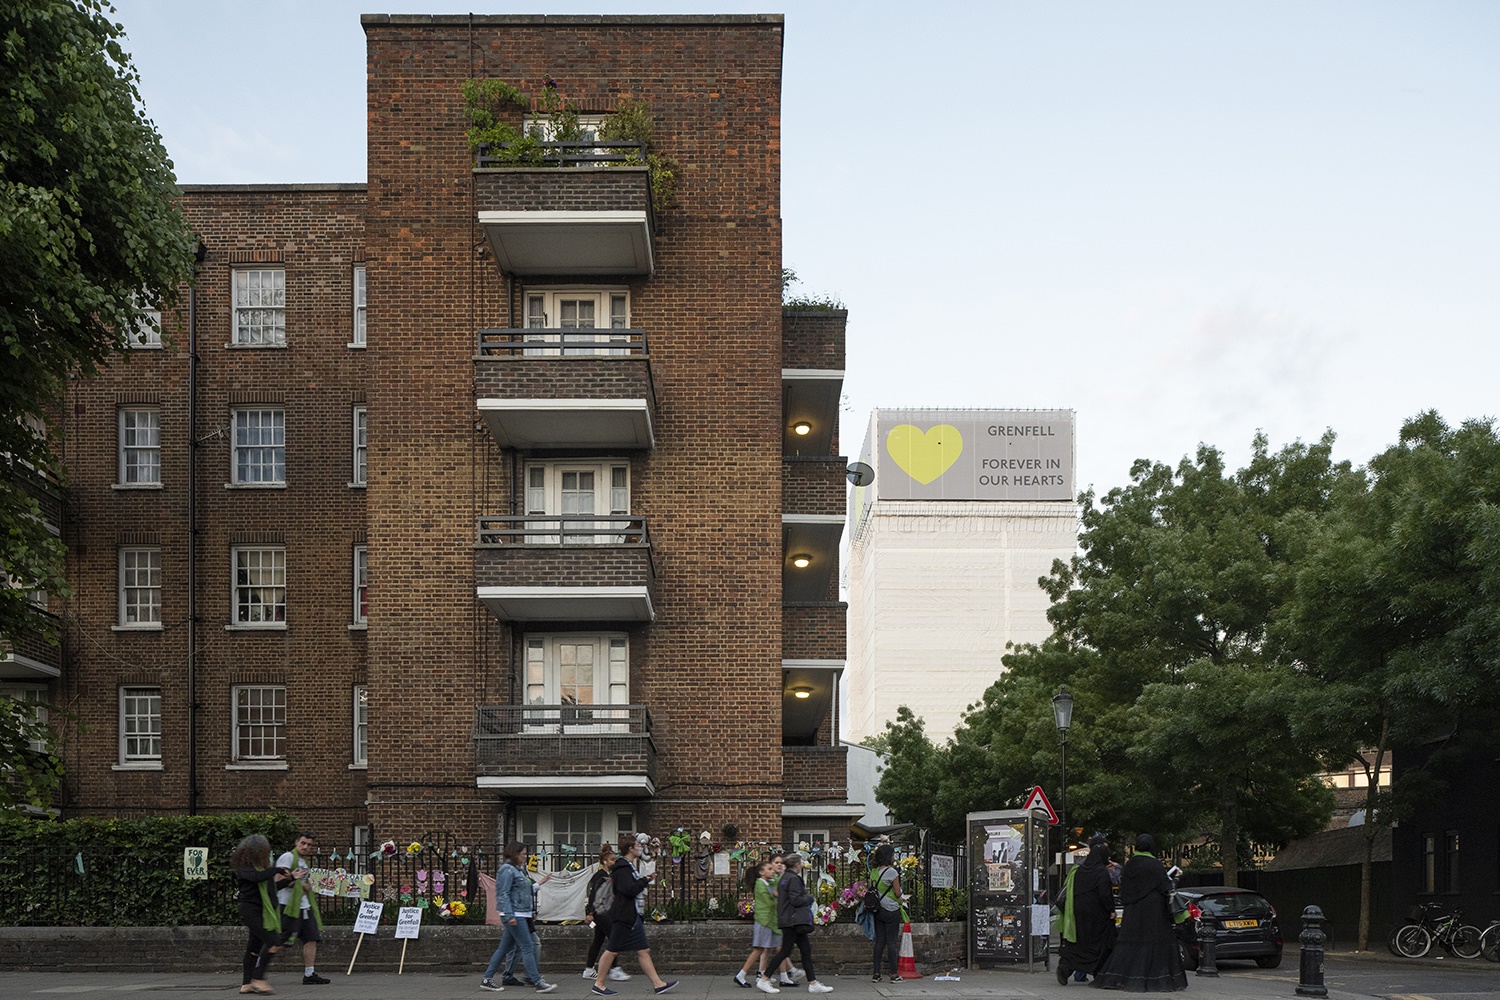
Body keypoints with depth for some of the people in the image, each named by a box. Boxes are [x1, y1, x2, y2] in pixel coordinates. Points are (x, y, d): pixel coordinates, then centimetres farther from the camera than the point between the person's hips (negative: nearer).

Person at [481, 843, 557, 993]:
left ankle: (487, 980, 16)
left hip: (521, 915, 10)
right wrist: (509, 915, -23)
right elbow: (503, 894, -17)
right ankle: (538, 983, -9)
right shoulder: (507, 870, -12)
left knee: (504, 948, 12)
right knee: (527, 947, -9)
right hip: (514, 916, -10)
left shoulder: (518, 870, 18)